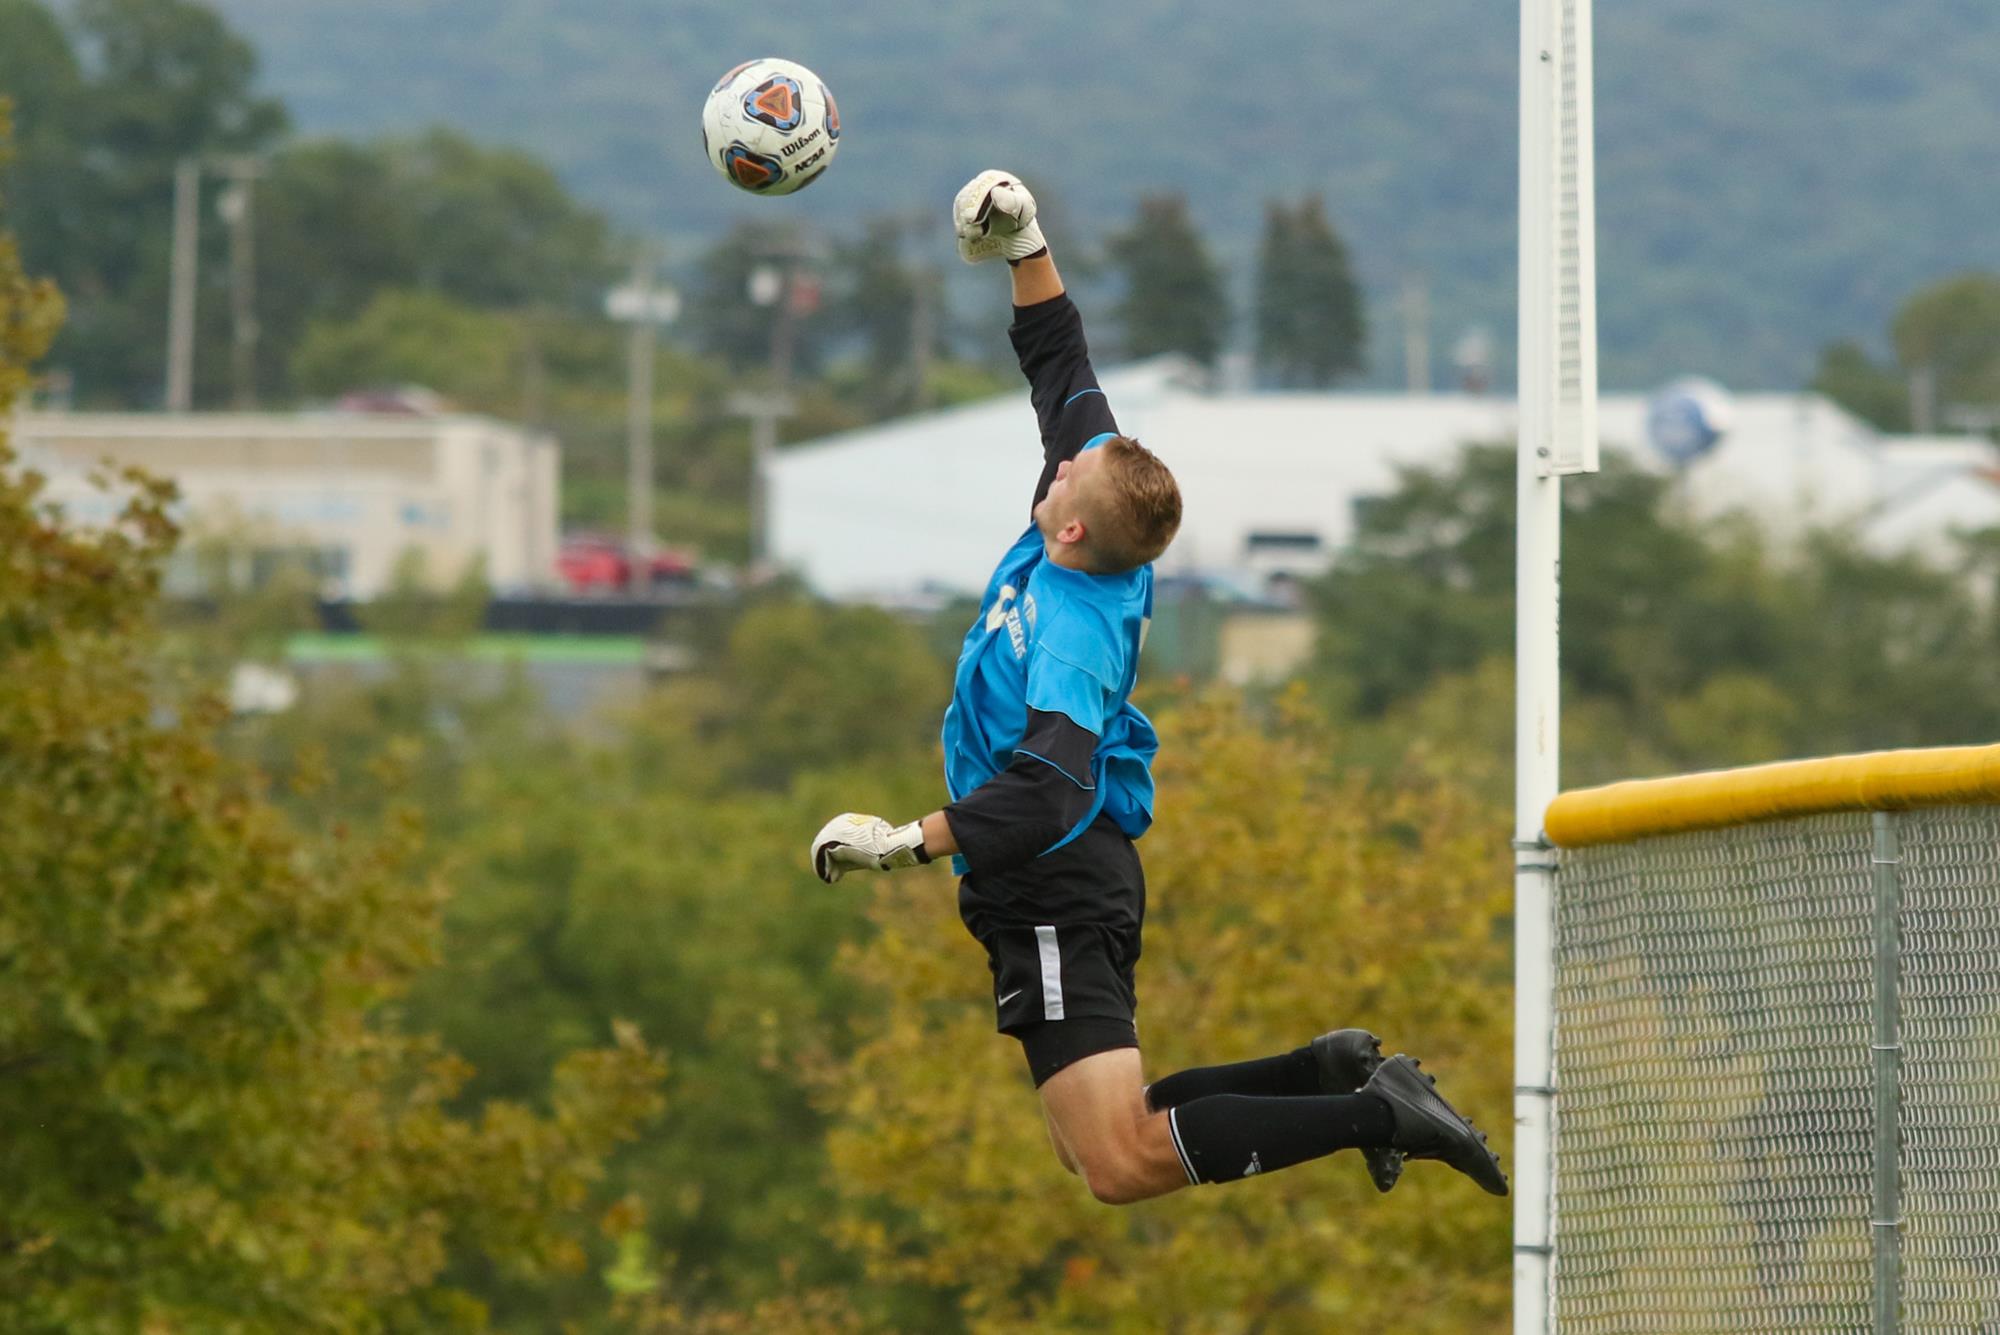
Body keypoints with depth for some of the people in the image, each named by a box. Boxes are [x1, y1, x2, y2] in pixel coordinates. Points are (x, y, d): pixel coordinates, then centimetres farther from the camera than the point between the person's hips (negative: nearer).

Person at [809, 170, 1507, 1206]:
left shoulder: (1068, 636, -25)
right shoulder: (1099, 537, 0)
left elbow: (1048, 797, -36)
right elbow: (1062, 370, 13)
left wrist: (906, 842, -32)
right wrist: (1023, 247, 7)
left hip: (1057, 896, -10)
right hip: (1064, 884, 10)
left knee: (1121, 1166, -17)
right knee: (1094, 1151, 17)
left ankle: (1370, 1116, -17)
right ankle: (1328, 1073, 12)